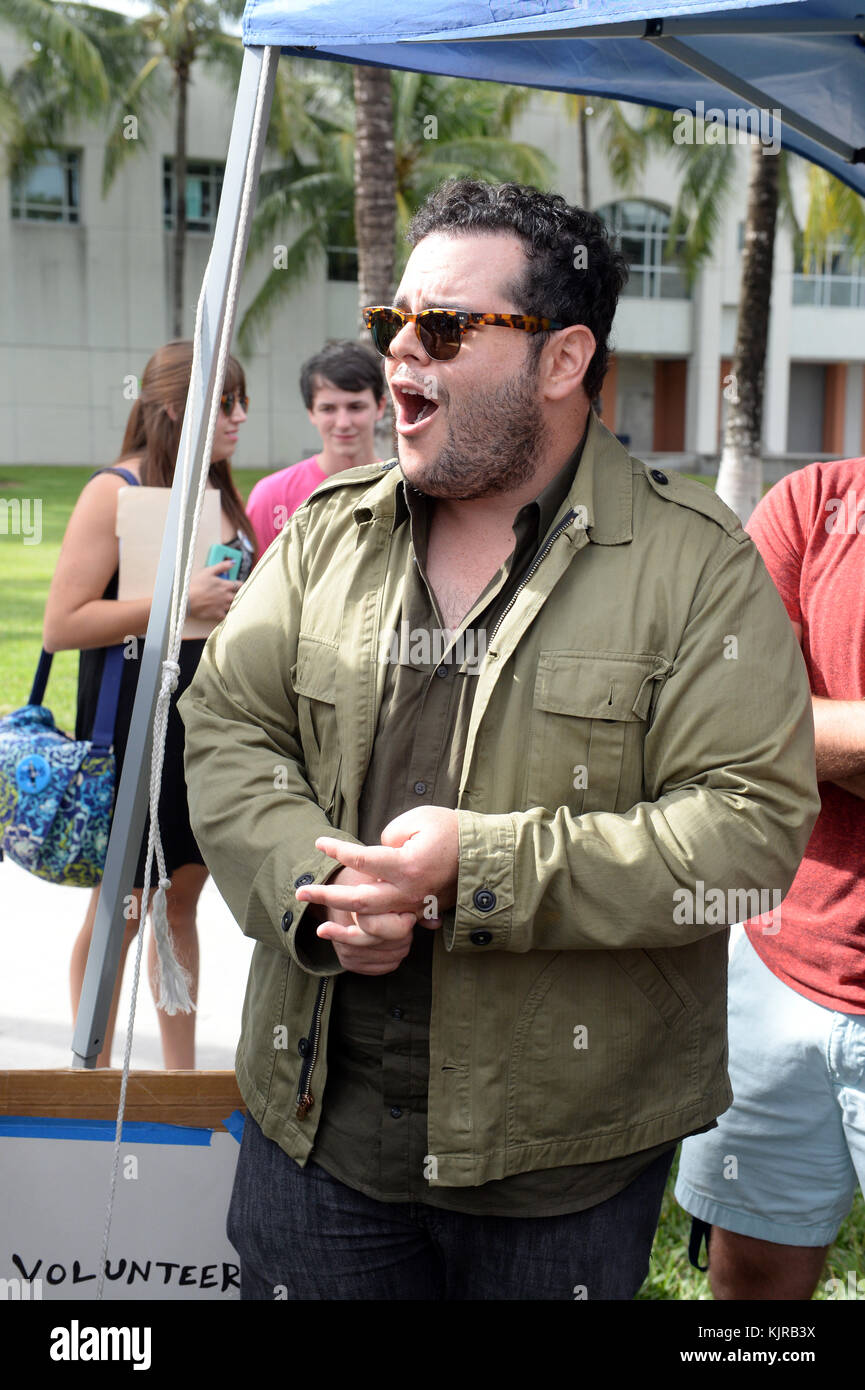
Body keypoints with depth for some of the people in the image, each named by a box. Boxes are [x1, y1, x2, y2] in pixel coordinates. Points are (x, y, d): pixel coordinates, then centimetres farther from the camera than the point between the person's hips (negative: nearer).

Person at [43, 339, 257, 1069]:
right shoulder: (114, 491, -11)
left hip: (208, 725, 7)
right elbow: (62, 625, -19)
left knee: (184, 892, 14)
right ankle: (96, 1076, 15)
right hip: (134, 728, -7)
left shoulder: (221, 495, 12)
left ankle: (181, 1071, 24)